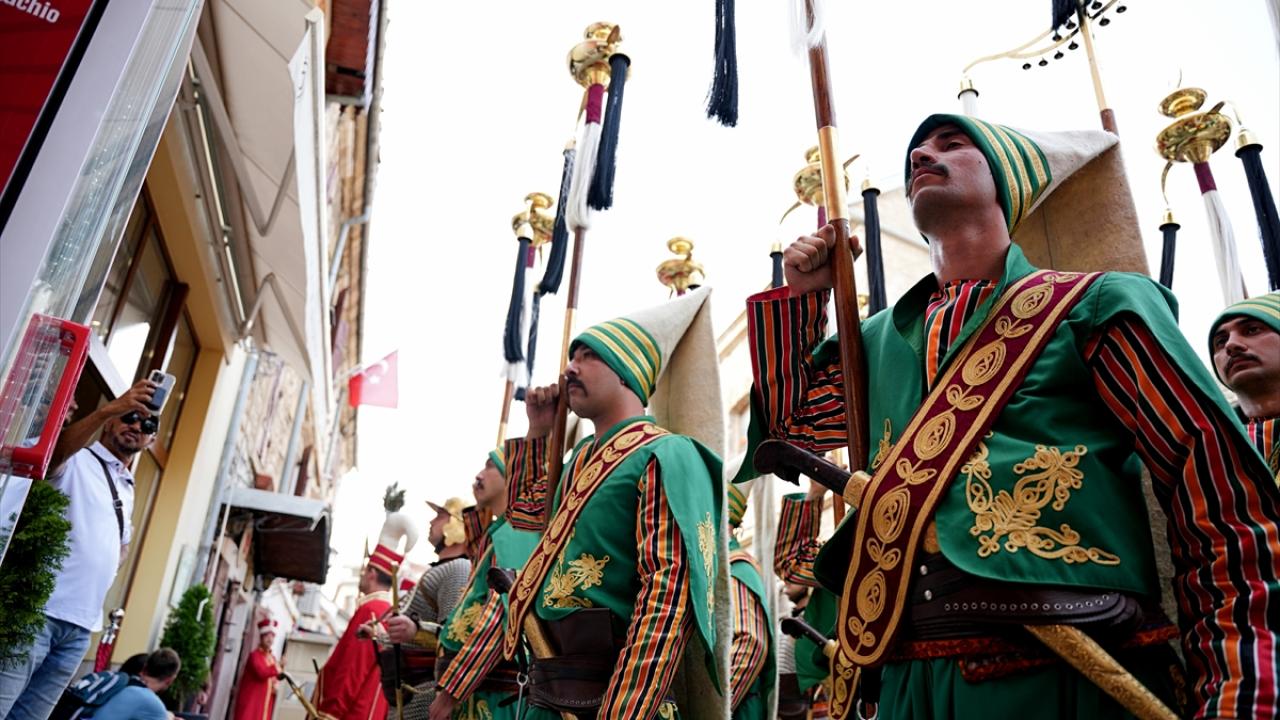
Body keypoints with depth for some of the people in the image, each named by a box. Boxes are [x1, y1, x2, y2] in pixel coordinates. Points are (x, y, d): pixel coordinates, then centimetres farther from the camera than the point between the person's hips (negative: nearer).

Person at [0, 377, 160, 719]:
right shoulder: (76, 460, 1)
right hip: (38, 609, -6)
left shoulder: (127, 489, 22)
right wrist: (108, 409, -39)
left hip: (81, 627, 7)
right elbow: (55, 451, -24)